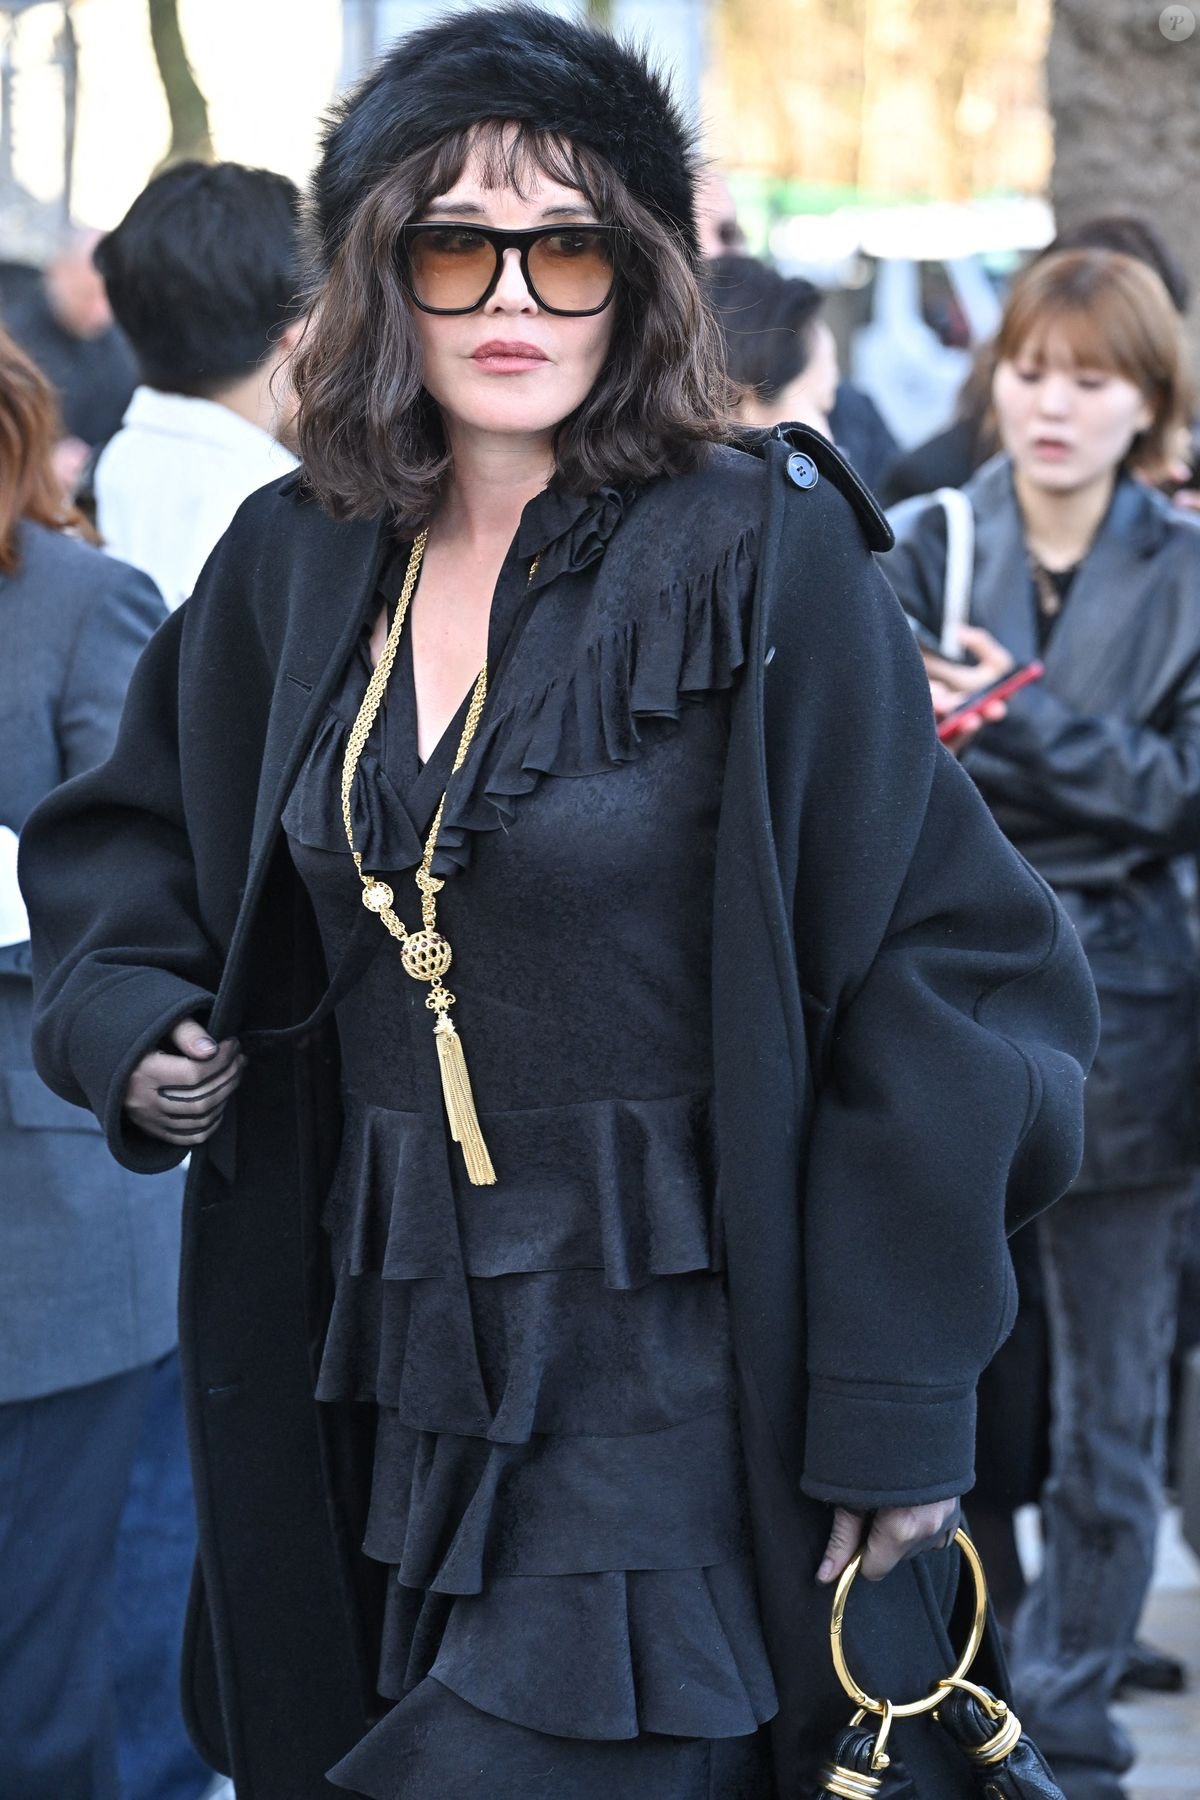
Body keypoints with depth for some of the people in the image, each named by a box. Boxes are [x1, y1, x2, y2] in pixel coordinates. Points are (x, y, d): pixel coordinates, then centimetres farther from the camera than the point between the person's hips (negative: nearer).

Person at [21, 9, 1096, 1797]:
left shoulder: (765, 557, -9)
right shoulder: (297, 568, 6)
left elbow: (930, 974, -11)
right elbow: (124, 842, 23)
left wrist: (896, 1416, -13)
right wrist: (127, 1016, 1)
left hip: (687, 1377, -5)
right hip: (394, 1372, 5)